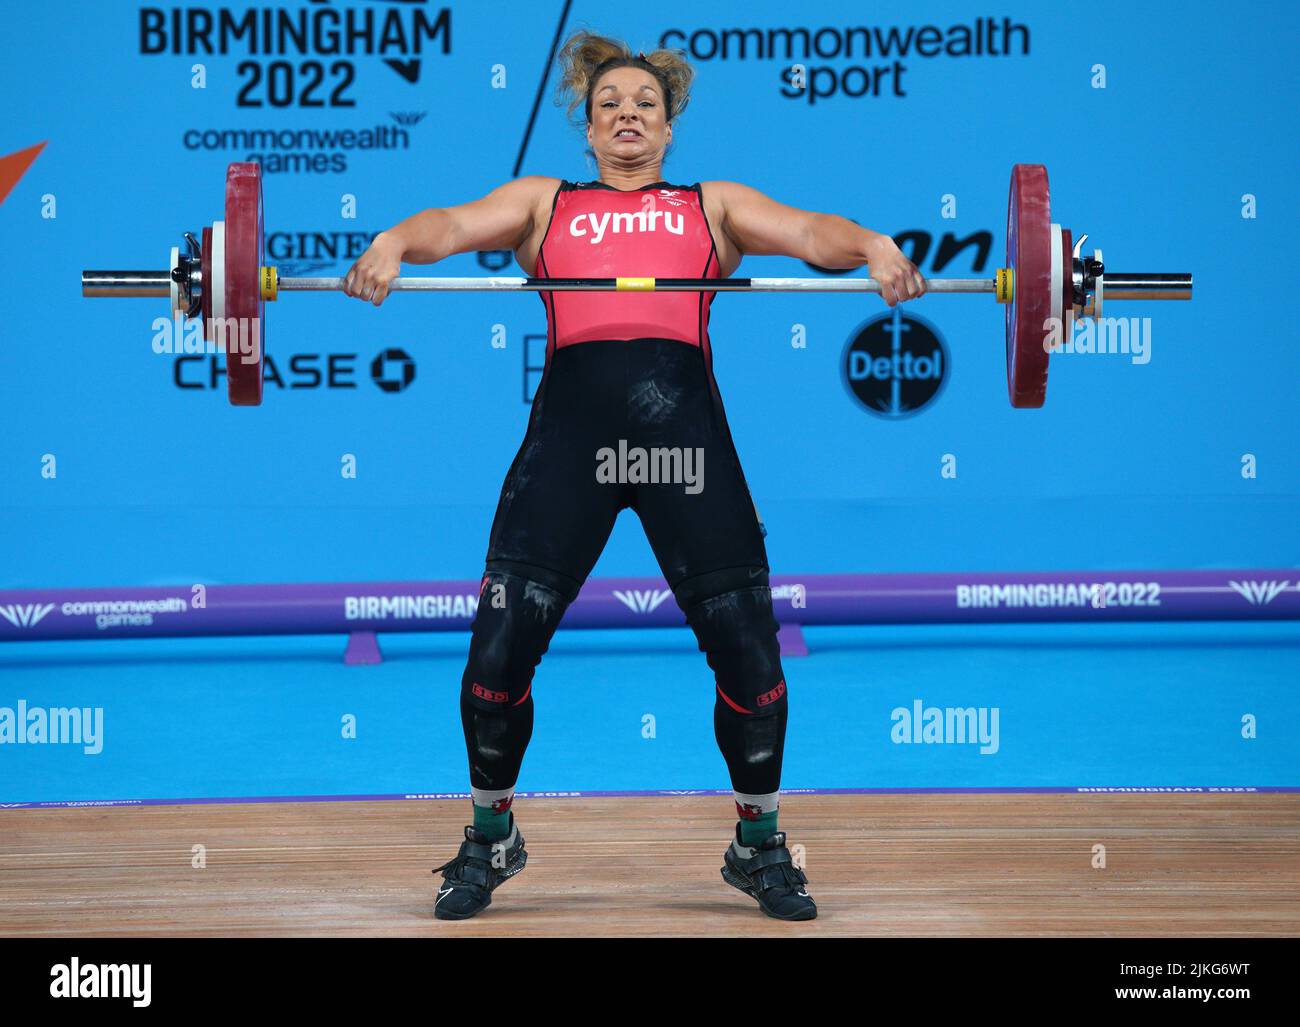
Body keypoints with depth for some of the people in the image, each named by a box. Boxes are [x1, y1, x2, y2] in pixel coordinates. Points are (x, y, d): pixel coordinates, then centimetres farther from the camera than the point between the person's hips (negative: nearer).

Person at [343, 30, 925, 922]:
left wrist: (873, 247, -16)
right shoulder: (543, 202, 23)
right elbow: (456, 224, 5)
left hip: (684, 425, 0)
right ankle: (490, 839, 17)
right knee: (499, 650, -5)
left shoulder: (712, 206, 23)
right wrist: (394, 244, -18)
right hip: (571, 424, 0)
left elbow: (804, 229, 6)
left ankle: (761, 847, 16)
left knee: (748, 652, -5)